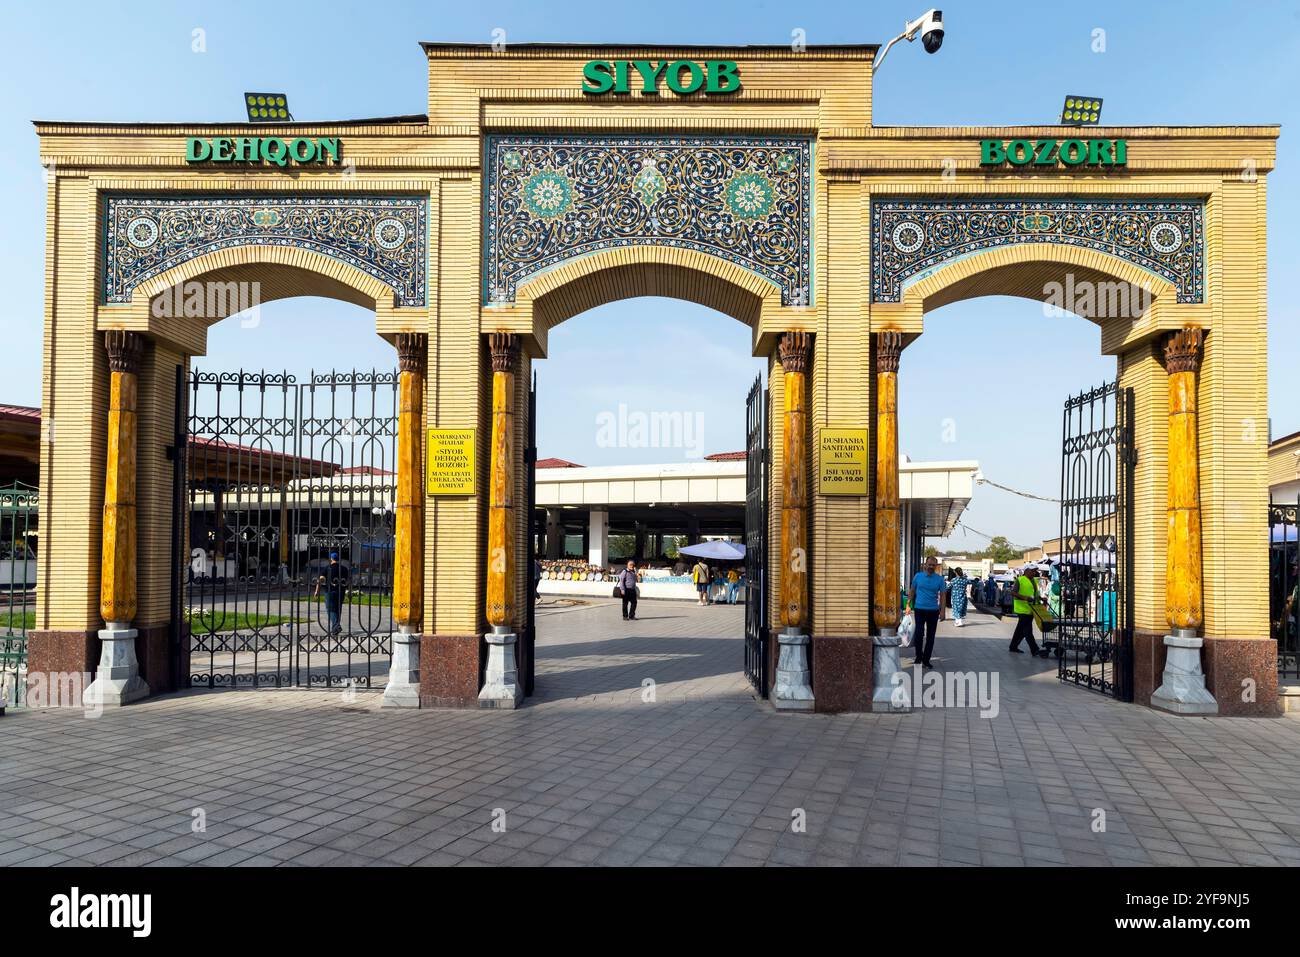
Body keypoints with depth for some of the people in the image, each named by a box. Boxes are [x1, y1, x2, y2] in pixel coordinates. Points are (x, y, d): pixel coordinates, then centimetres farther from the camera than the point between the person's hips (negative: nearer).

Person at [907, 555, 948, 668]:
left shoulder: (940, 579, 2)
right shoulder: (918, 576, 2)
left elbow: (942, 595, 2)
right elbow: (912, 591, 9)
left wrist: (942, 611, -5)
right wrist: (908, 605, 4)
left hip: (933, 610, 1)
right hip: (919, 609, -1)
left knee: (930, 636, 6)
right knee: (919, 633, -9)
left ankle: (926, 660, 16)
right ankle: (918, 656, 11)